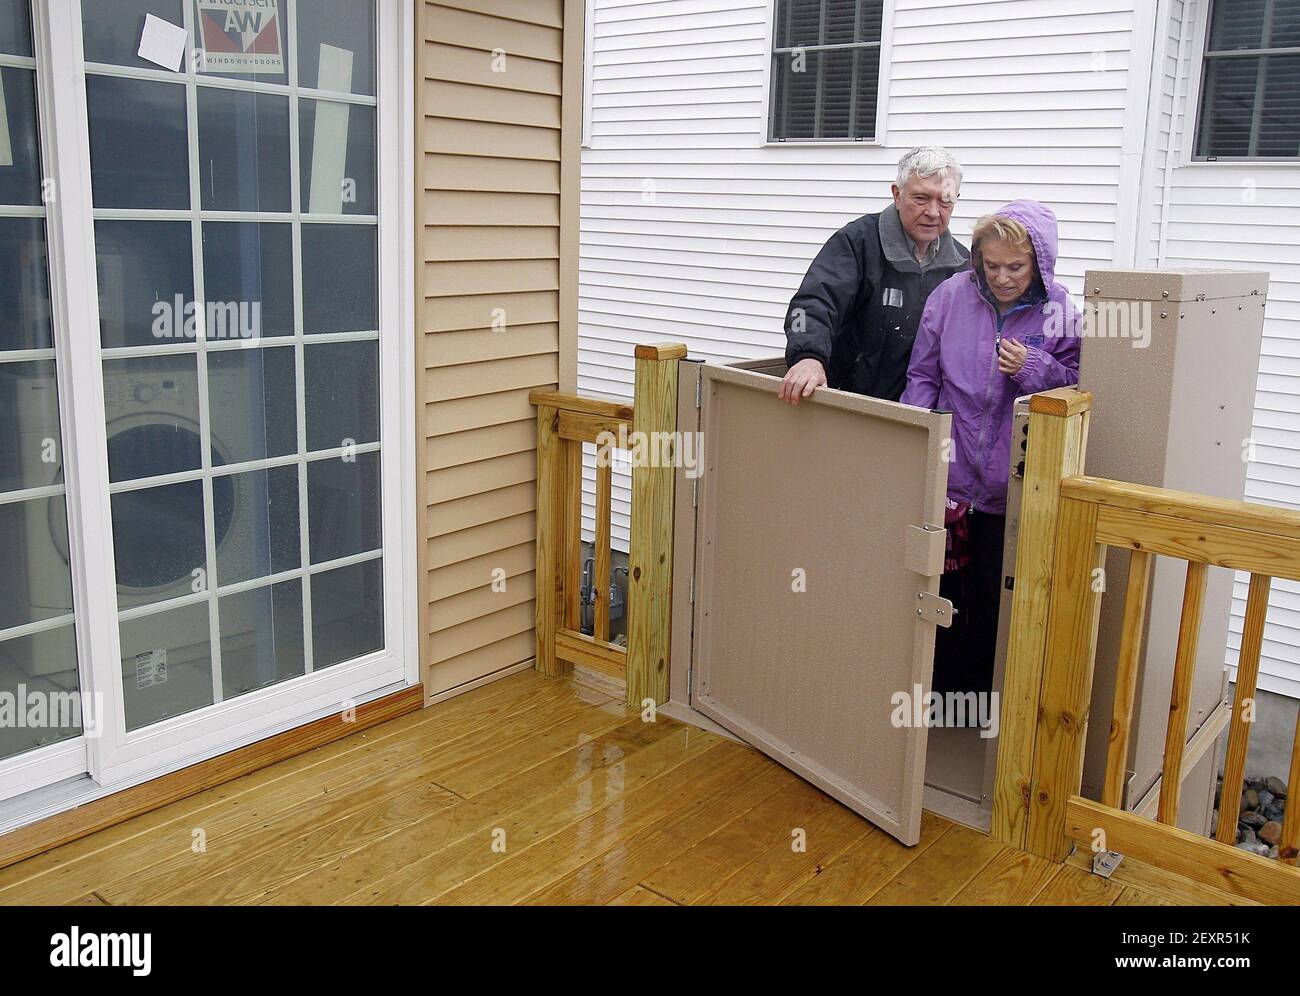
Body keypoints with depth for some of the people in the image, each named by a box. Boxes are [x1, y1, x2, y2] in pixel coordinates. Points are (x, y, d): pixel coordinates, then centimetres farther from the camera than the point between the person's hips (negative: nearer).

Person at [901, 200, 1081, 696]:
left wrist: (1033, 369, -19)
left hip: (1012, 483, -1)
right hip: (948, 472, 2)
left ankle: (984, 688, 29)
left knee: (995, 594, 11)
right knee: (943, 583, 14)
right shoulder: (951, 296, -3)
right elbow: (923, 376, 4)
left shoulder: (1059, 312, -7)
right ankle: (942, 682, 31)